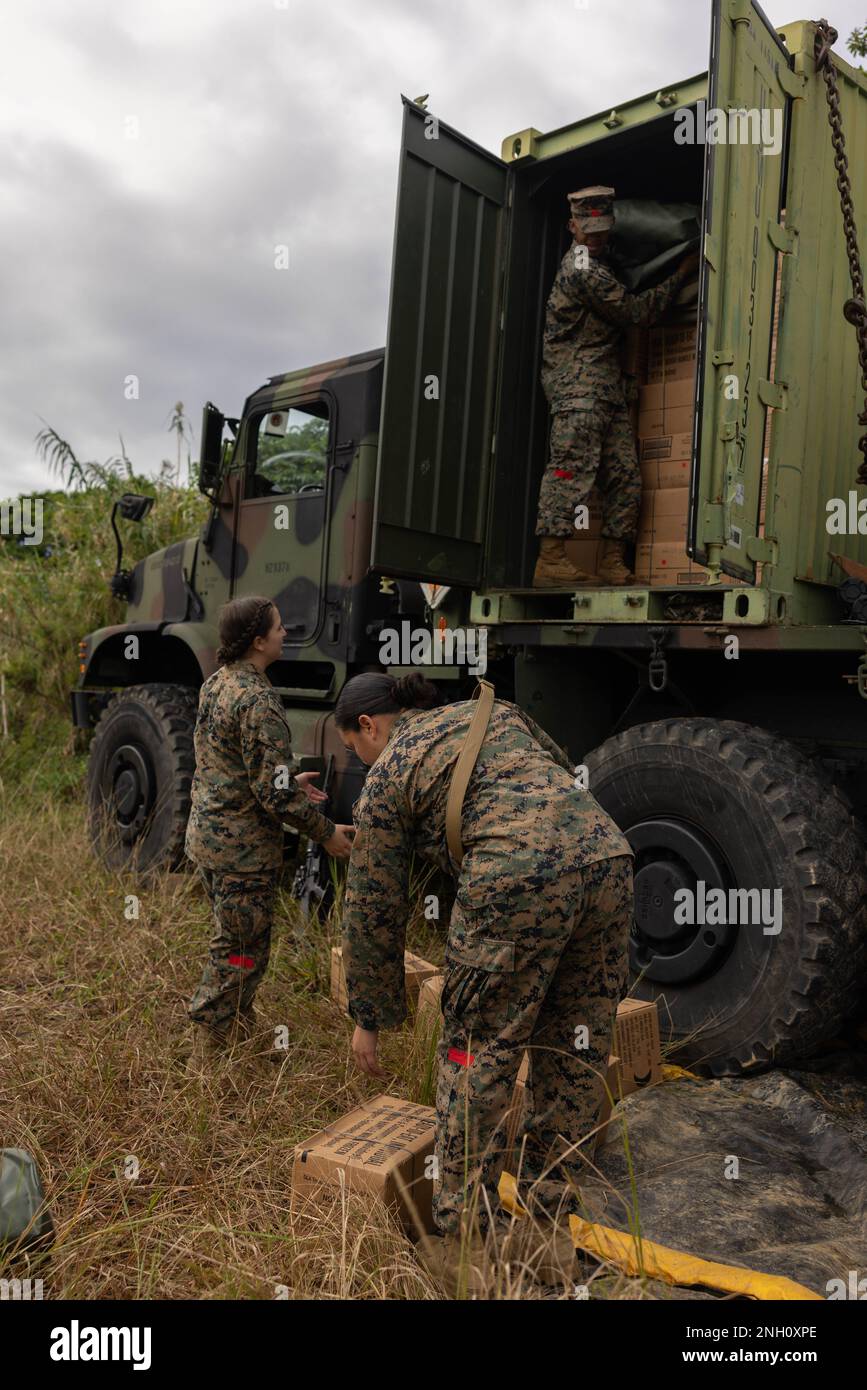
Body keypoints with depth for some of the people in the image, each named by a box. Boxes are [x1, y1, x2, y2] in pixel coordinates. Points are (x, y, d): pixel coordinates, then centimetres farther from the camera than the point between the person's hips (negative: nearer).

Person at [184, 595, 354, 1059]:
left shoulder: (215, 684, 6)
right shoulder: (258, 701, -23)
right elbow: (272, 792, -24)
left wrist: (289, 780, 17)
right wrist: (326, 833, -13)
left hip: (205, 833, 10)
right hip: (242, 846, -9)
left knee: (229, 939, 24)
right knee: (243, 951, 5)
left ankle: (213, 1029, 38)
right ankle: (217, 1050, 17)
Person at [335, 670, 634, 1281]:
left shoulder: (386, 777, 13)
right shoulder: (493, 710, 29)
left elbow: (373, 910, 16)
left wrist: (369, 1017, 26)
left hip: (518, 876, -6)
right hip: (608, 852, 7)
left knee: (479, 1051, 10)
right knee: (577, 1046, 19)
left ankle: (465, 1229, 22)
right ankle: (554, 1201, 35)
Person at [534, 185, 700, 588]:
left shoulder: (592, 261, 24)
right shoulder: (583, 268, -8)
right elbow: (637, 310, -7)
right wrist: (682, 274, 4)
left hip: (607, 387, 10)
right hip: (578, 381, -10)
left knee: (624, 473, 1)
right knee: (573, 466, -18)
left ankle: (612, 563, -1)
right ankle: (550, 561, -22)